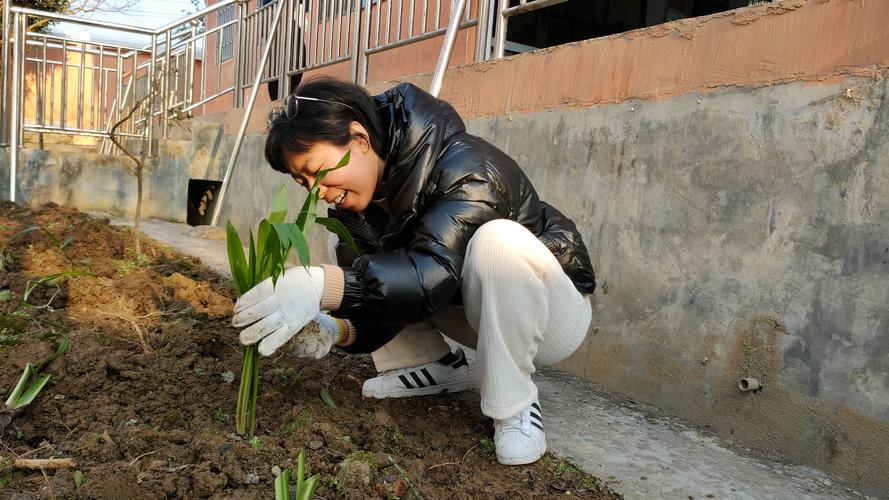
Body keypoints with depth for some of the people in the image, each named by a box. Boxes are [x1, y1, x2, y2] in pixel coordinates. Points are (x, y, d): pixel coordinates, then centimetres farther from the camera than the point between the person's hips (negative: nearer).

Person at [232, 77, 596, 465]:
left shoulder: (465, 167, -29)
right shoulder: (353, 208, -7)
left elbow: (436, 271, -44)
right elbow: (381, 301, -11)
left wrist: (322, 286, -55)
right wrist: (336, 330, -33)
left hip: (551, 312, -6)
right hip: (473, 311, 6)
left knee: (496, 239, -39)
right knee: (350, 254, 0)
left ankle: (515, 406, -21)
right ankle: (435, 365, 6)